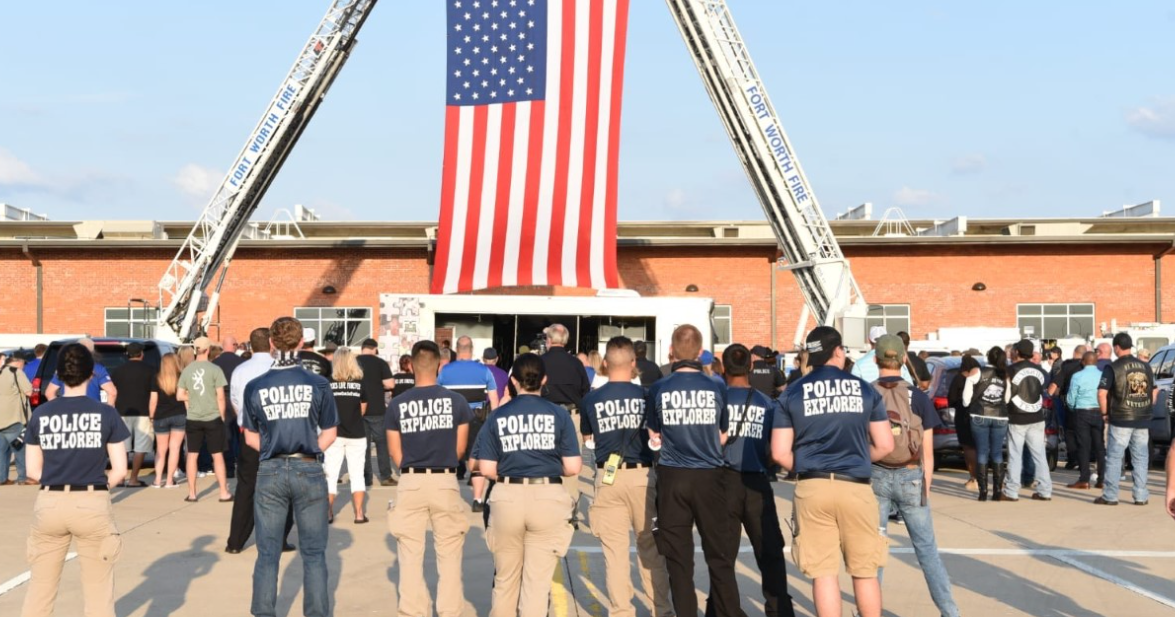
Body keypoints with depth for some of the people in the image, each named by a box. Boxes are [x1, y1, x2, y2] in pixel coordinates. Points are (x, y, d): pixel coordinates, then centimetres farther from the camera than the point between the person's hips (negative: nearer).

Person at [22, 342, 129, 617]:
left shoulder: (40, 414, 0)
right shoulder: (106, 413, -7)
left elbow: (33, 469, 5)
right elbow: (120, 470, -6)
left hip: (49, 504, 2)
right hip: (93, 505, -2)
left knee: (39, 587, 16)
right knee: (98, 590, 8)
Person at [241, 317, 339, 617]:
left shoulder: (255, 387, -2)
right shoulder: (318, 384, -6)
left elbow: (251, 438, 4)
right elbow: (329, 434, 0)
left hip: (270, 473, 1)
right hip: (309, 471, -1)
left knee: (267, 555, 11)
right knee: (314, 553, 10)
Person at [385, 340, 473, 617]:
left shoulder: (397, 404, -2)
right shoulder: (456, 401, -4)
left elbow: (395, 453, 2)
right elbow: (460, 450, 2)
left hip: (410, 484, 1)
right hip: (445, 482, 0)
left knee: (410, 556, 9)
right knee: (449, 555, 10)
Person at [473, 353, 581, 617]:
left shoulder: (498, 416, 1)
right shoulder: (559, 415, -2)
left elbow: (487, 469, -2)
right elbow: (572, 468, -4)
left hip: (507, 499, 1)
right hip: (547, 498, -1)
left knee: (505, 580, 18)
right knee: (538, 581, 6)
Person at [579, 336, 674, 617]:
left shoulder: (590, 400, -1)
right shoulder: (646, 395, -3)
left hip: (608, 478, 0)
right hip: (643, 476, 0)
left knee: (615, 552, 4)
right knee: (651, 549, 13)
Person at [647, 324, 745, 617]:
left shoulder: (659, 390, -5)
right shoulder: (716, 389, -4)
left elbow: (655, 438, 6)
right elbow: (723, 437, 7)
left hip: (672, 477, 0)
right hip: (709, 476, 0)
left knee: (678, 557, 8)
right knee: (720, 554, 9)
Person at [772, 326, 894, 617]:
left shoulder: (792, 393, 3)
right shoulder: (864, 389, 5)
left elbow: (780, 453, -1)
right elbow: (885, 445, 4)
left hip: (812, 490, 0)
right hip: (856, 488, 0)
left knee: (823, 572, 5)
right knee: (865, 571, 12)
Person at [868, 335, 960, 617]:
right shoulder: (918, 397, -3)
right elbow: (927, 452, -1)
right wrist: (926, 487, 8)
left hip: (875, 476, 0)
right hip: (910, 477, 0)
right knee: (927, 549, 9)